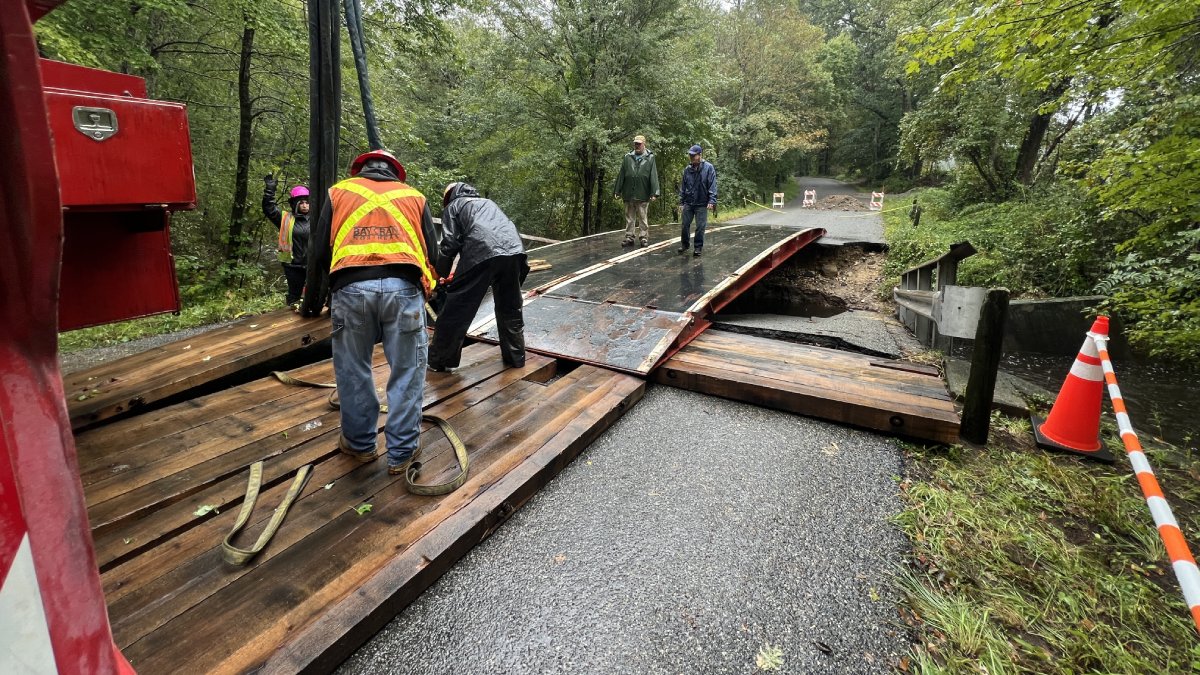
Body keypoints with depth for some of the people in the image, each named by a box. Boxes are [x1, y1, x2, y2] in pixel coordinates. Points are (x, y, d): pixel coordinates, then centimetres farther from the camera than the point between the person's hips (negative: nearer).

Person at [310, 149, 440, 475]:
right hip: (404, 287, 0)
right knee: (407, 373, 8)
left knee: (352, 371, 17)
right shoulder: (414, 196, 22)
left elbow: (320, 250, 18)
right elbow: (433, 253, 16)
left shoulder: (339, 192, 22)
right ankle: (401, 454, 16)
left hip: (351, 288, 1)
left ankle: (359, 443, 30)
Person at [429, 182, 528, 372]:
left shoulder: (452, 206, 21)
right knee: (510, 309, 20)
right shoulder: (488, 202, 37)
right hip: (514, 251, 5)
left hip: (481, 254, -5)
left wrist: (441, 274, 20)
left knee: (455, 311, 6)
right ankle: (515, 358, 28)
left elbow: (450, 244, 8)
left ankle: (439, 361, 16)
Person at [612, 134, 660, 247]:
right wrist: (617, 191, 5)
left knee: (642, 218, 6)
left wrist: (654, 193, -13)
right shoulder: (627, 157, 7)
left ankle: (643, 237, 13)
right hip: (628, 194, 3)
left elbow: (654, 177, -5)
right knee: (629, 217, 9)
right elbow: (621, 175, 8)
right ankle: (629, 237, 16)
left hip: (643, 195, -2)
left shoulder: (650, 158, 1)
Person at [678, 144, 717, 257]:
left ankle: (698, 247, 12)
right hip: (688, 203, 4)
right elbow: (683, 186, 12)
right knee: (685, 225, 7)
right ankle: (685, 244, 24)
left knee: (700, 227, 1)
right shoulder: (687, 169, 6)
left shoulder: (708, 168, -6)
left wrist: (712, 201, -15)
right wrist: (681, 201, 10)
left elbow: (712, 186, -9)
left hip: (702, 204, -4)